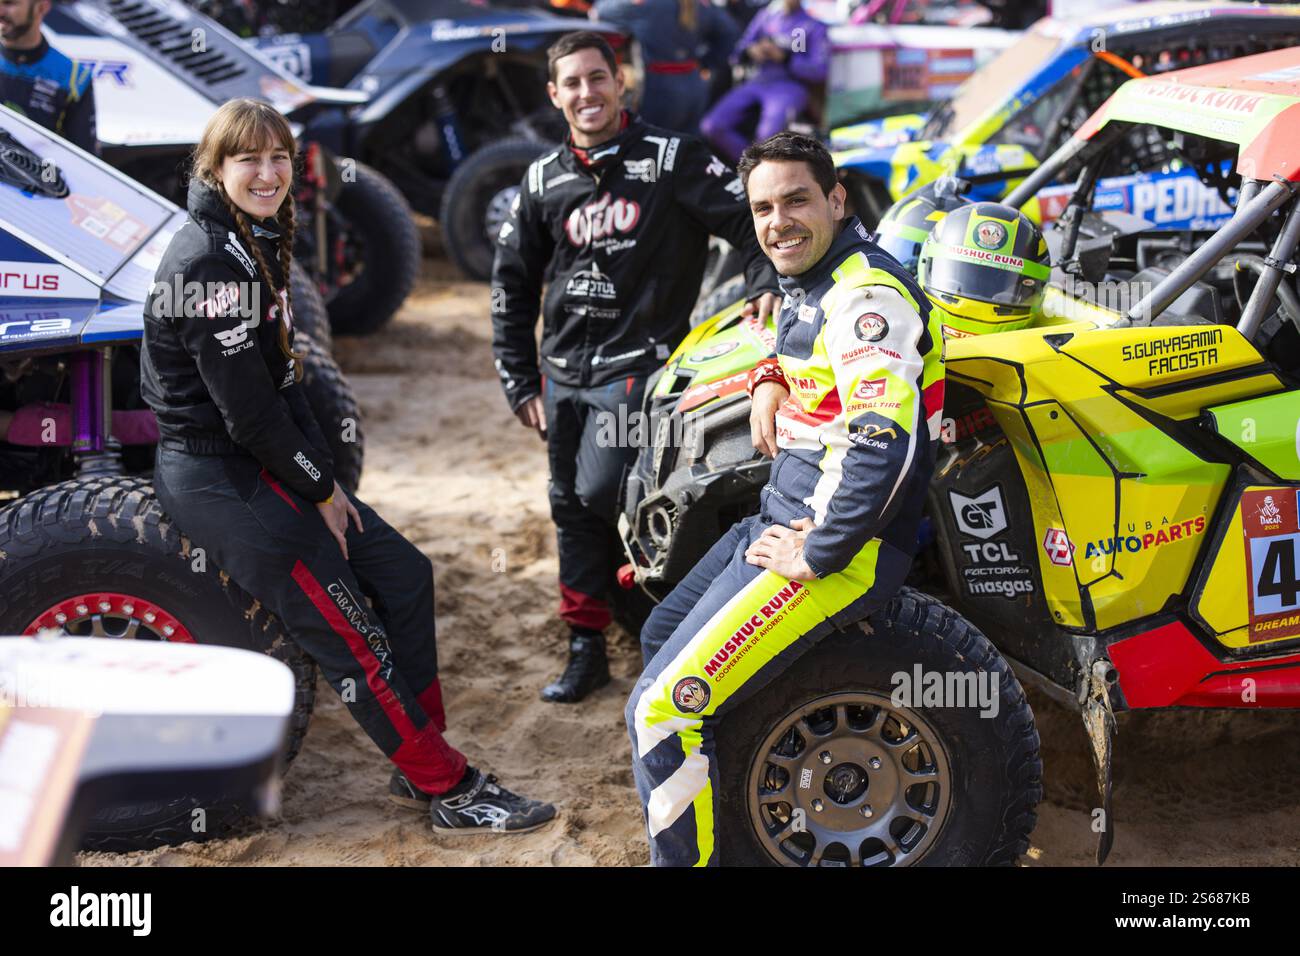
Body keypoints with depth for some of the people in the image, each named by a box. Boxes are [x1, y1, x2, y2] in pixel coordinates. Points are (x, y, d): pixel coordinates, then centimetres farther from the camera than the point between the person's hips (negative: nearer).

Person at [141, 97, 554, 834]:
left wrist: (325, 477, 5)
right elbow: (246, 408, -22)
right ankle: (451, 790, 2)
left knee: (404, 574, 9)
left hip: (267, 462, 10)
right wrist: (320, 490, -11)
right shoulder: (208, 262, -21)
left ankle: (421, 764, 17)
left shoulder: (262, 243, 9)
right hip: (217, 478, -10)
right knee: (349, 634, -7)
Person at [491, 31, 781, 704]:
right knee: (571, 507, 9)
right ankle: (587, 649, 19)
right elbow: (511, 282, 15)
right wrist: (519, 382, 11)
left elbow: (750, 219, -3)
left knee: (600, 491, -18)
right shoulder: (543, 181, 9)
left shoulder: (671, 158, -4)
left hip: (636, 365, -5)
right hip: (562, 371, 6)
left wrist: (765, 284, -22)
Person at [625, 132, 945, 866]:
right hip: (782, 518, 11)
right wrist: (770, 380, 12)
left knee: (665, 710, -16)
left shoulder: (867, 296, -21)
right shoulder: (812, 279, 9)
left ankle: (689, 853, 1)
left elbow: (884, 445, -33)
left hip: (840, 541, -11)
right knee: (662, 637, 24)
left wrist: (815, 557, -24)